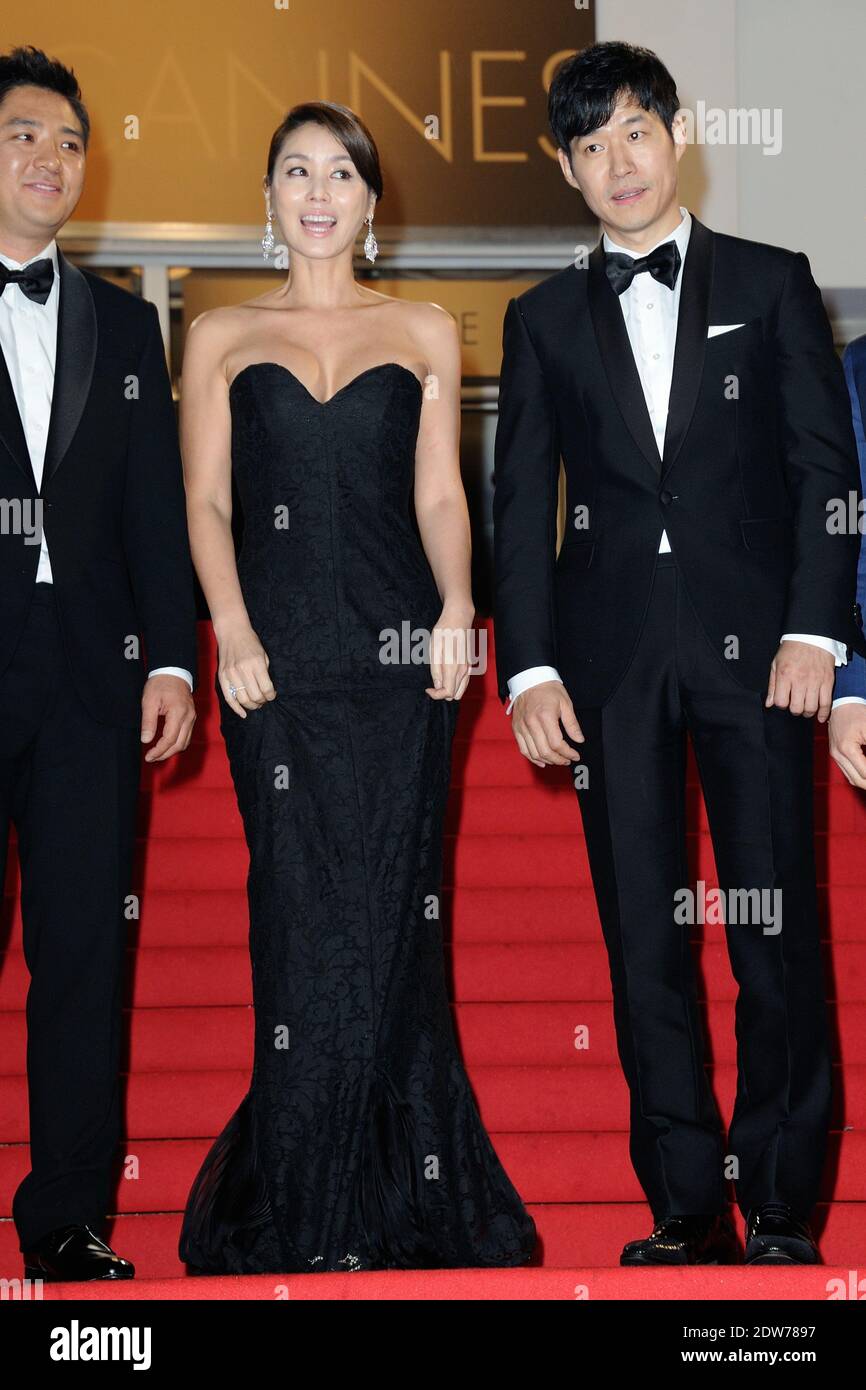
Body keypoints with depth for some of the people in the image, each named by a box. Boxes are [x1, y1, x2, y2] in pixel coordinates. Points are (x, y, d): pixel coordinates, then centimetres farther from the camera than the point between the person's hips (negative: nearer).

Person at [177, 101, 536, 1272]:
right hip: (278, 654, 0)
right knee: (301, 909, -3)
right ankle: (300, 1211, 6)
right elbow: (206, 501, 6)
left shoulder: (426, 334, 14)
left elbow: (440, 493, 8)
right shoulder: (221, 338, 13)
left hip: (399, 652, 0)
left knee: (391, 910, -2)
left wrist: (456, 611, -9)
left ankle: (402, 1195, 9)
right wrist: (231, 629, -9)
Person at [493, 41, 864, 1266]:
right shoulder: (544, 319, 14)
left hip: (752, 643, -2)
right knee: (644, 937, 2)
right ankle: (685, 1204, 10)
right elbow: (521, 504, 10)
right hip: (611, 655, 2)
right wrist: (530, 667, 0)